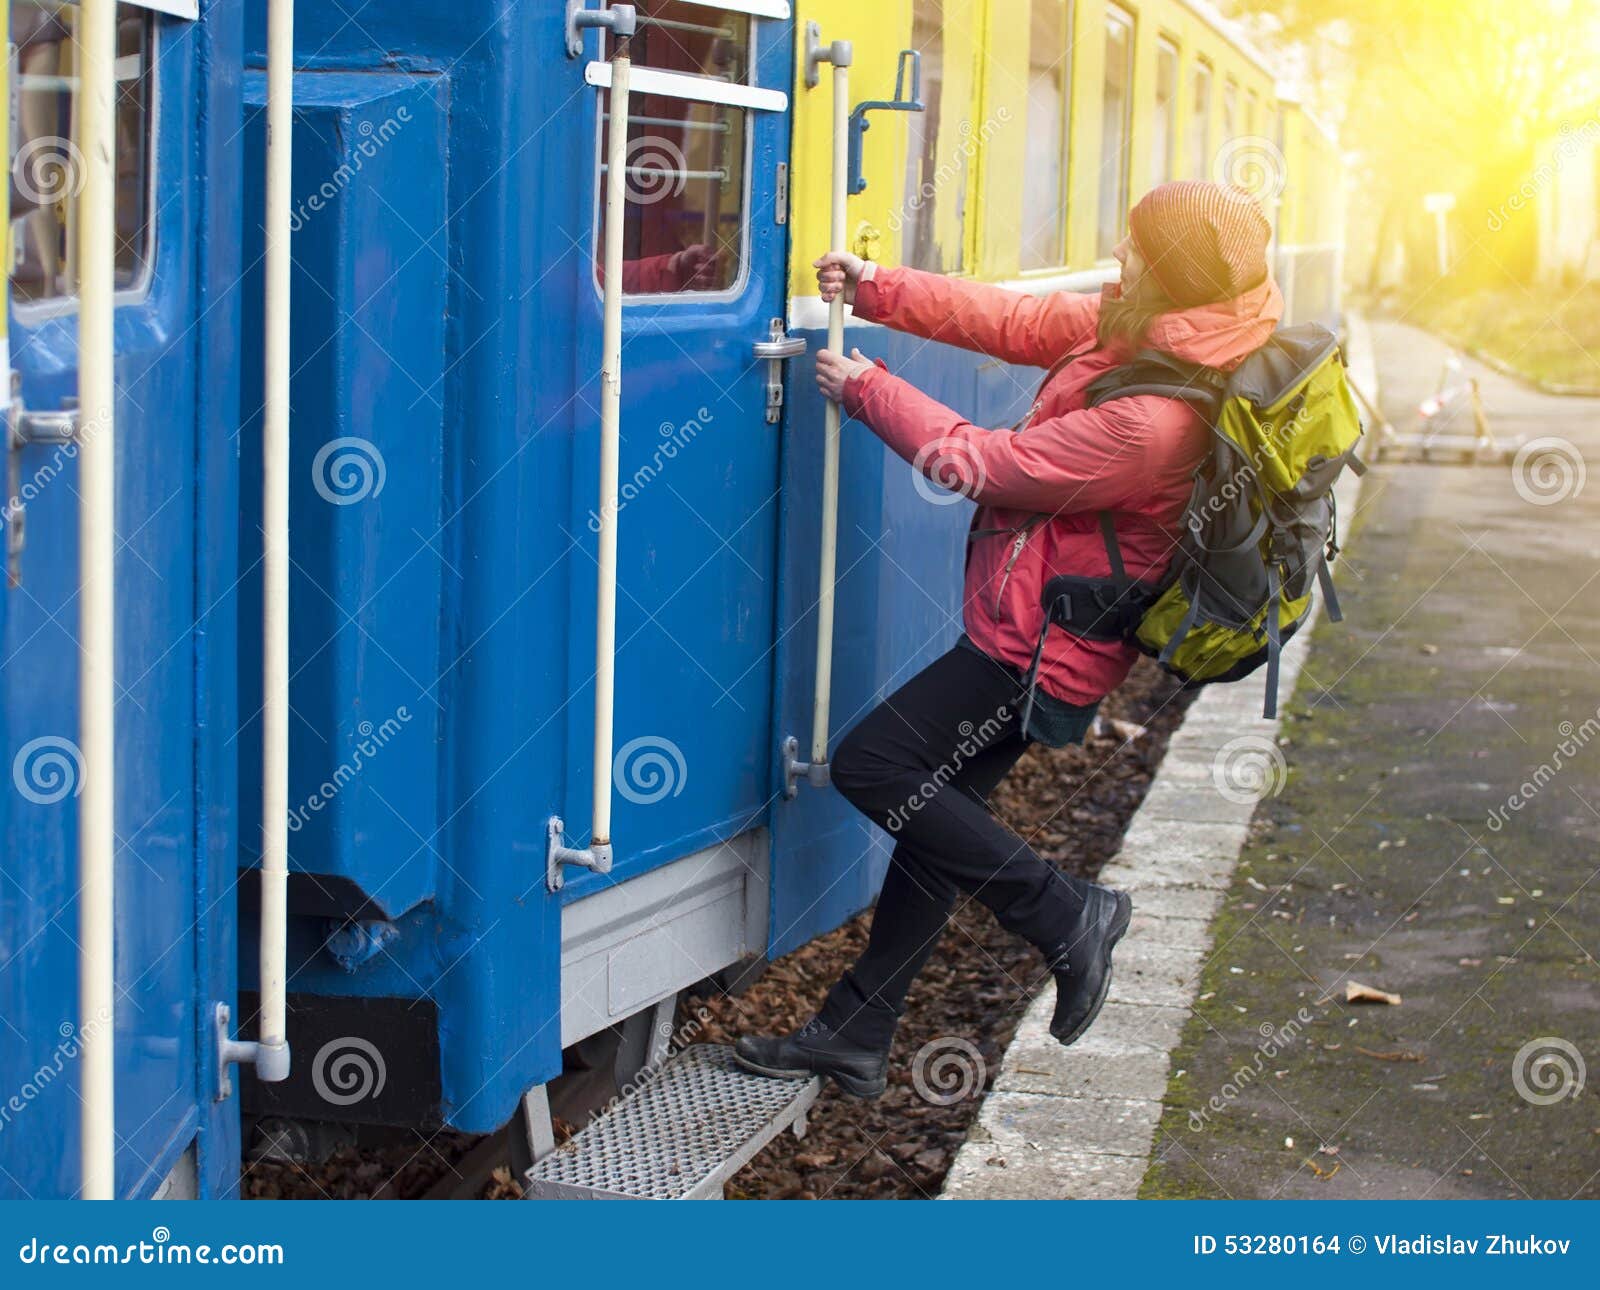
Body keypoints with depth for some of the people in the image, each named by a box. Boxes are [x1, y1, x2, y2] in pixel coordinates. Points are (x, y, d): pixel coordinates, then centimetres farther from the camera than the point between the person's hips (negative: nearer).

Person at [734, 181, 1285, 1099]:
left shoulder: (1152, 419, -30)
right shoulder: (1142, 330, -2)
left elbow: (988, 465, -21)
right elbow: (1015, 322, 7)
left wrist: (867, 392, -8)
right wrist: (876, 291, 2)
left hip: (1040, 645, -10)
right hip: (1024, 622, 10)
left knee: (871, 767, -7)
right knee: (940, 809, 13)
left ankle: (1067, 916, 1)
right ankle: (856, 1038, 21)